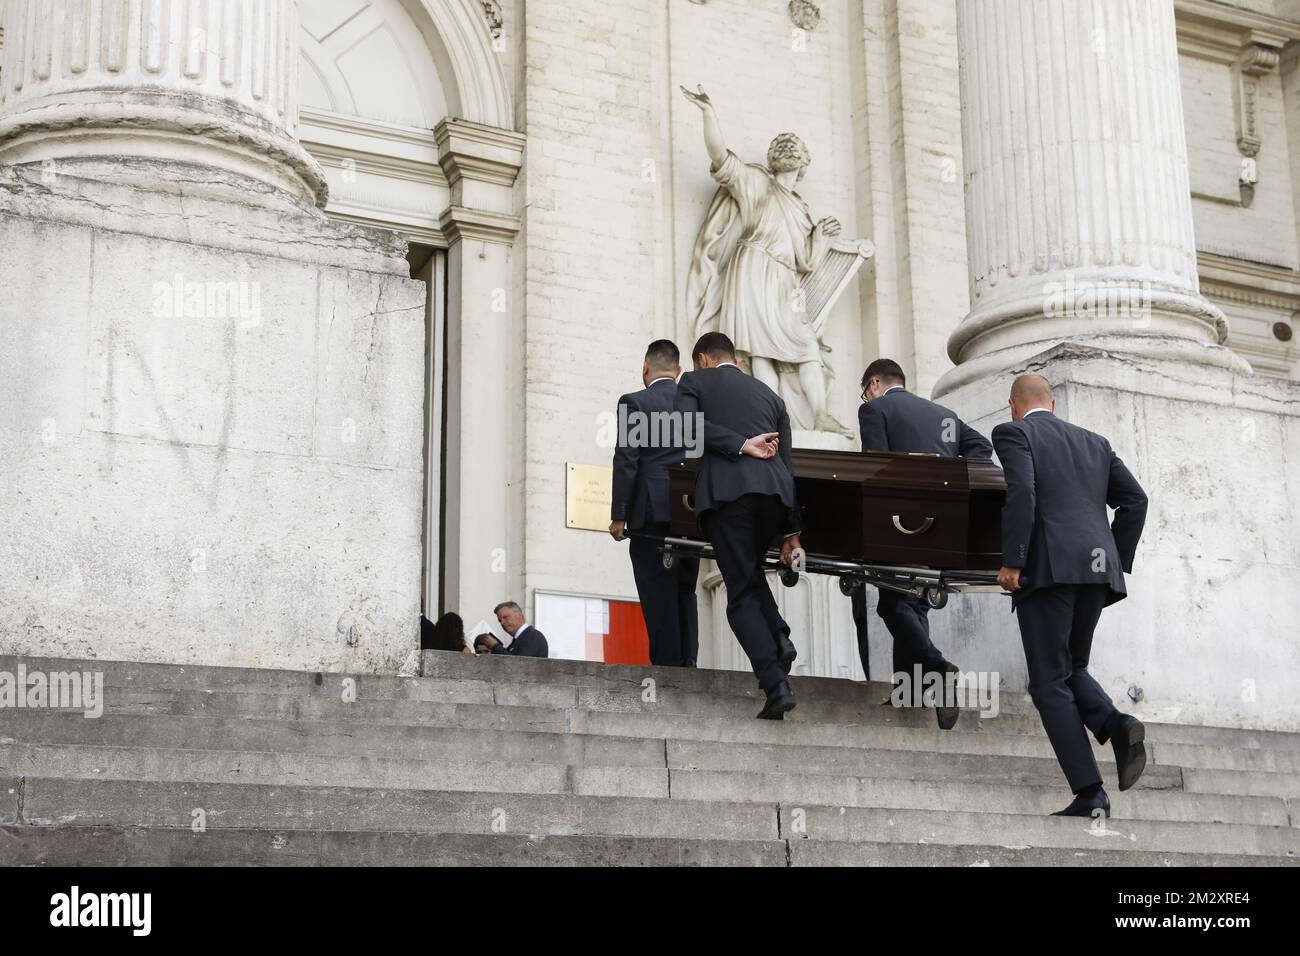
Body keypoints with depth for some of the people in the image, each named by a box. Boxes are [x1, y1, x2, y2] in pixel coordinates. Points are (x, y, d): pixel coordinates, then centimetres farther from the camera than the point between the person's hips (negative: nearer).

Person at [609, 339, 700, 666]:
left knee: (658, 594, -4)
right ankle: (688, 662, 7)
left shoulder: (634, 403, -2)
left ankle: (667, 664, -7)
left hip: (651, 512, -5)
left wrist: (618, 516, -6)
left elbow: (626, 462, -8)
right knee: (684, 591, 11)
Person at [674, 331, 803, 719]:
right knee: (748, 570, 27)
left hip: (726, 490, -4)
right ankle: (779, 638, 2)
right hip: (775, 491, 4)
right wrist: (791, 531, 22)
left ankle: (776, 684, -14)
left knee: (742, 592, -1)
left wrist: (740, 445, -3)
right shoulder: (770, 394, 29)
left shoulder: (694, 382, 18)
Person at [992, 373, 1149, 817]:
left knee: (1049, 684, -1)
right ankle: (1116, 724, -8)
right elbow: (1134, 498, 14)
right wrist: (1118, 560, 16)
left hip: (1049, 566, -6)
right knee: (1070, 668, 22)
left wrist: (1011, 562, -12)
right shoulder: (1093, 442, 23)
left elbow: (1021, 492, -12)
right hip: (1097, 567, 6)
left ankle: (1090, 793, -9)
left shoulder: (1013, 433, 5)